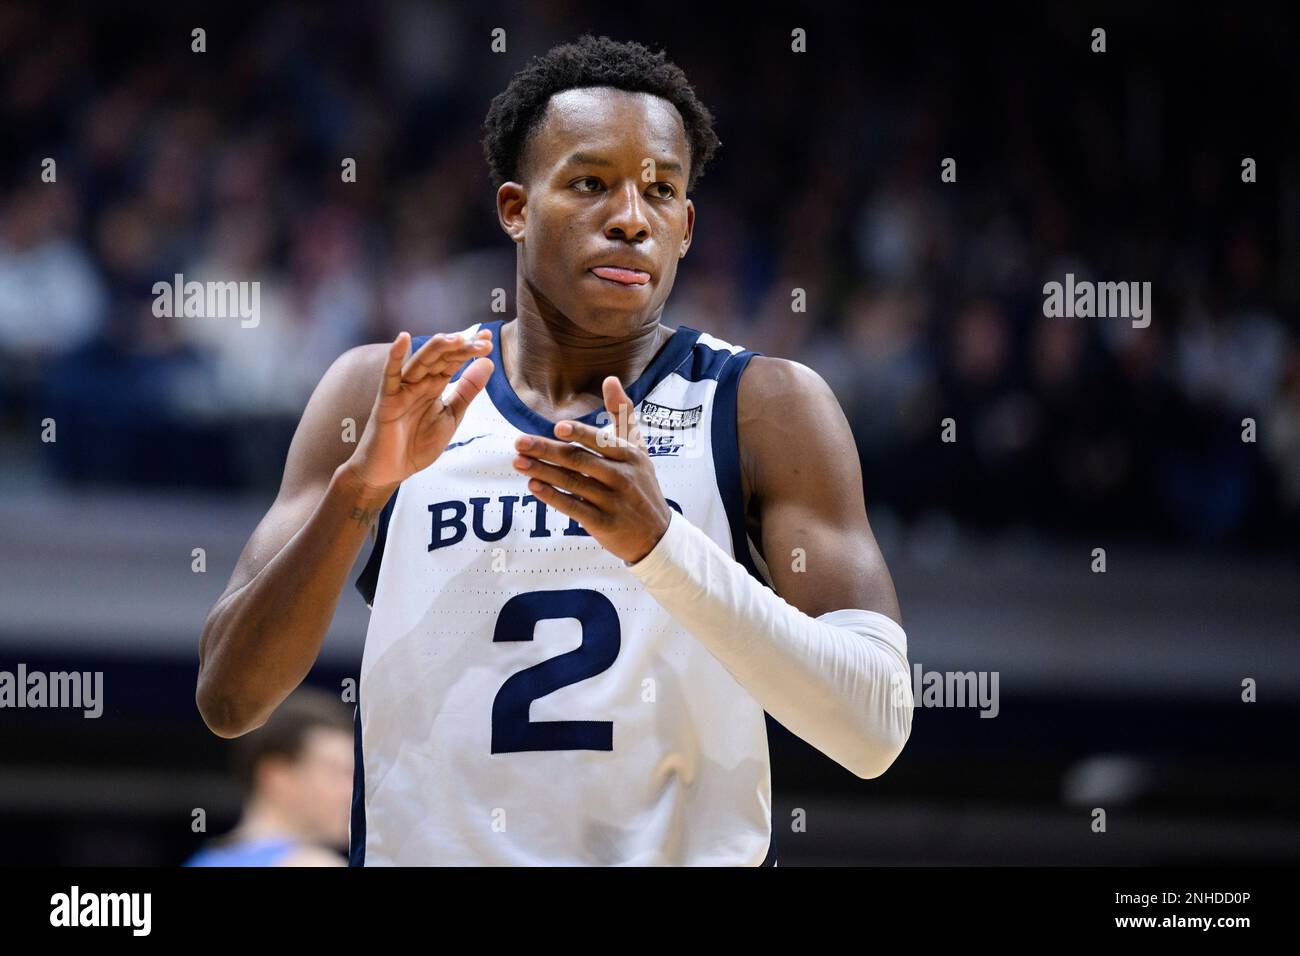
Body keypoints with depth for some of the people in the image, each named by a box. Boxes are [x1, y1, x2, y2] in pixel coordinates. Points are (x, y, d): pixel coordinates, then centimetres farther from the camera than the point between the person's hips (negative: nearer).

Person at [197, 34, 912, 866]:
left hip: (691, 850, -1)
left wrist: (659, 543, -22)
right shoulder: (383, 394, 5)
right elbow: (228, 700, -2)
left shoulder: (768, 409, 0)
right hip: (422, 847, 1)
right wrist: (358, 486, -16)